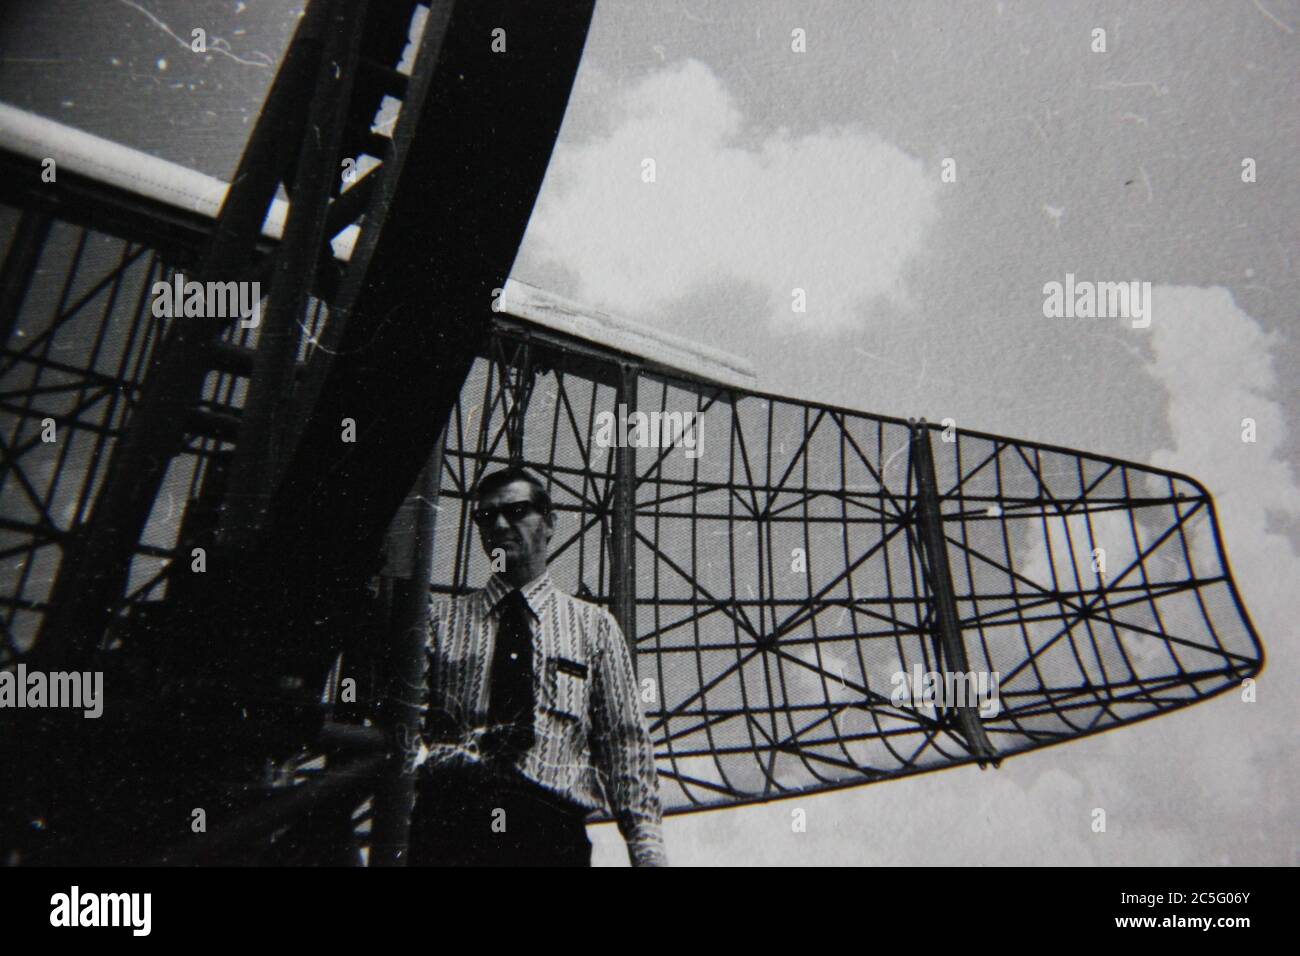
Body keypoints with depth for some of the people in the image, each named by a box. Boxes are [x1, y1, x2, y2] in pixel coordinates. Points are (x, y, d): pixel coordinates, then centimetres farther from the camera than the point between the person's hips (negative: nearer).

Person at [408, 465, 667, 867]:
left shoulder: (594, 625, 13)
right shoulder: (441, 619, 14)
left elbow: (625, 741, 8)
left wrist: (647, 848, -2)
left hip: (551, 830, 1)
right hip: (448, 820, 0)